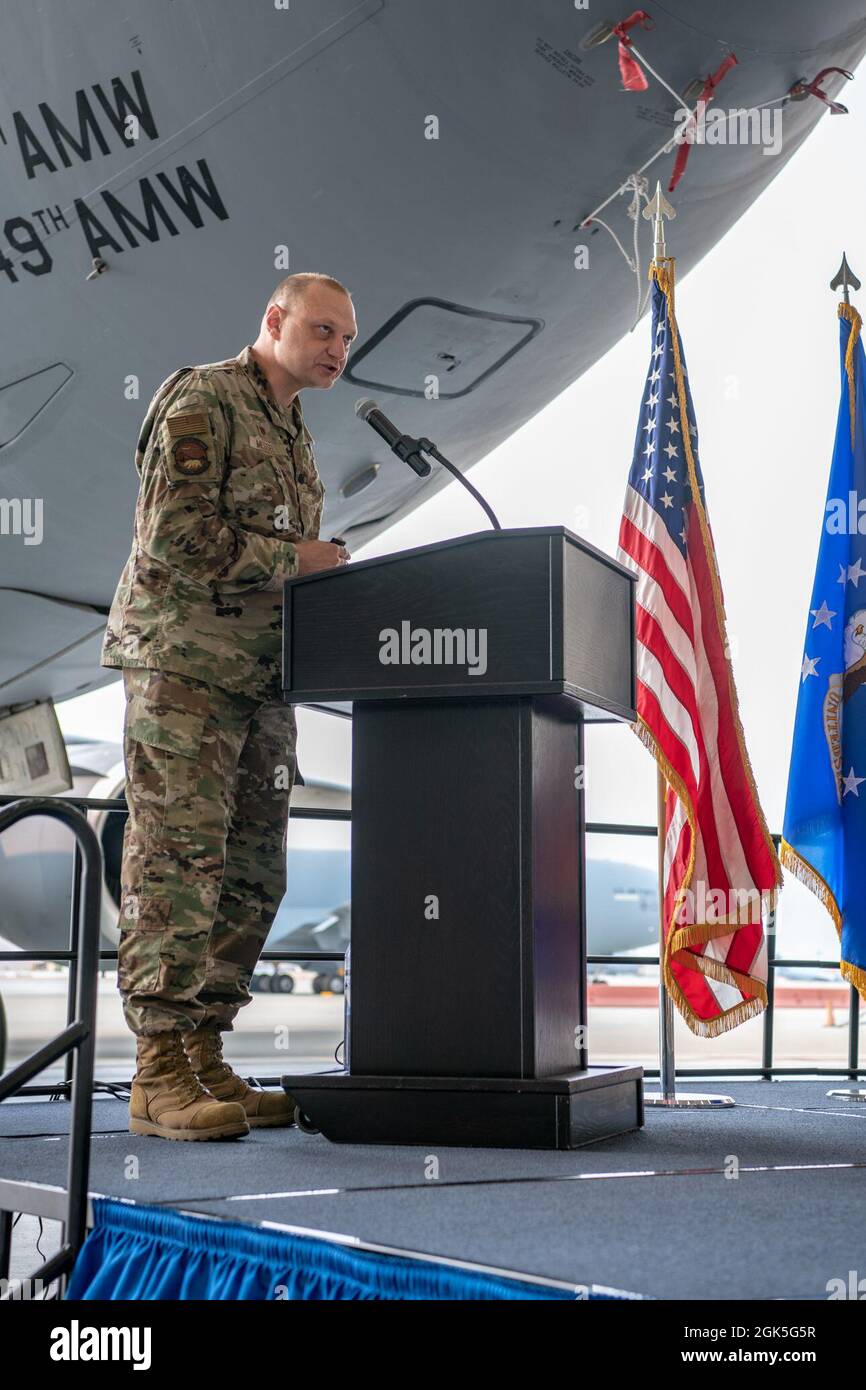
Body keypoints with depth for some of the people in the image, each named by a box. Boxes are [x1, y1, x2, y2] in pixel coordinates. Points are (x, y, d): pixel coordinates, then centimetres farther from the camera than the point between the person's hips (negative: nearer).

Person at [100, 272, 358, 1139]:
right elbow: (174, 536, -16)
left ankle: (205, 1061, 13)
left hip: (261, 678, 9)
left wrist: (328, 569, 8)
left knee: (251, 878, 6)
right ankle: (160, 1075, -9)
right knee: (178, 866, -11)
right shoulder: (201, 400, -4)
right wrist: (295, 557, -10)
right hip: (184, 668, -9)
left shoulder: (293, 433, 24)